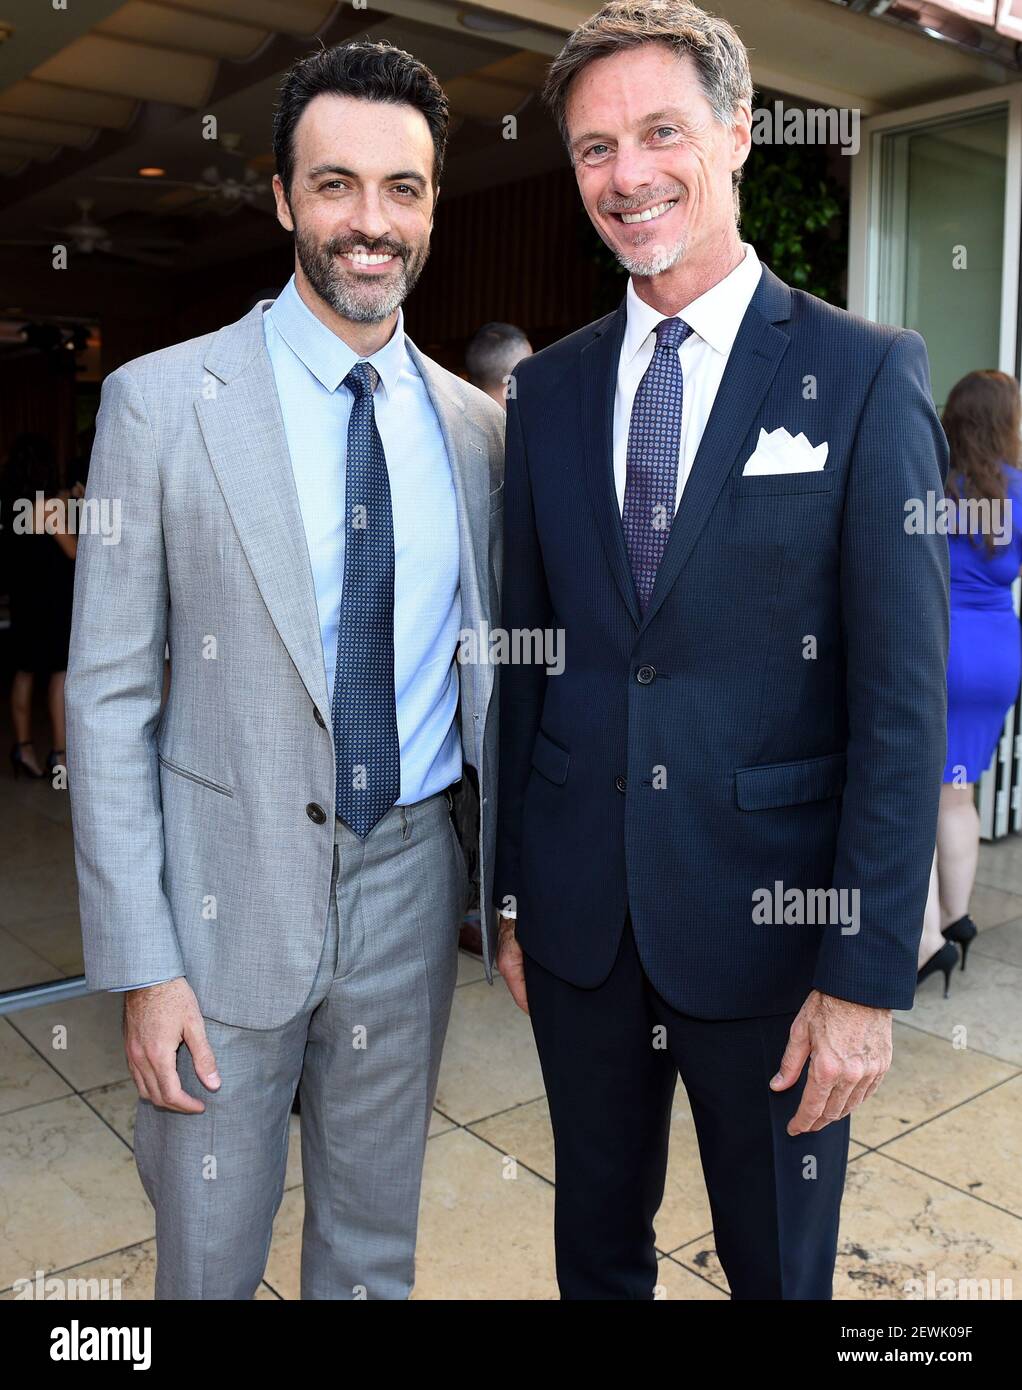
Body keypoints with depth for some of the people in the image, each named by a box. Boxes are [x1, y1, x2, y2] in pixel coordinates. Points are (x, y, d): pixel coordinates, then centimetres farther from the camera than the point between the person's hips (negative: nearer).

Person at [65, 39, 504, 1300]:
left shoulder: (476, 428, 4)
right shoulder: (162, 402, -8)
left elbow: (487, 678, 9)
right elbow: (108, 698, -8)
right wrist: (140, 963, -10)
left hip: (408, 889, 3)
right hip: (229, 898, -2)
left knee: (373, 1244, 20)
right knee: (208, 1255, 15)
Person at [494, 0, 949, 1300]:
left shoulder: (864, 373, -8)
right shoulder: (548, 389, 4)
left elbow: (903, 696, -11)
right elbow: (526, 661, 7)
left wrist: (867, 974, -13)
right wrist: (510, 897, 8)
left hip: (768, 918, -3)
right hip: (579, 915, 4)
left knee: (778, 1263, 18)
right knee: (596, 1240, 23)